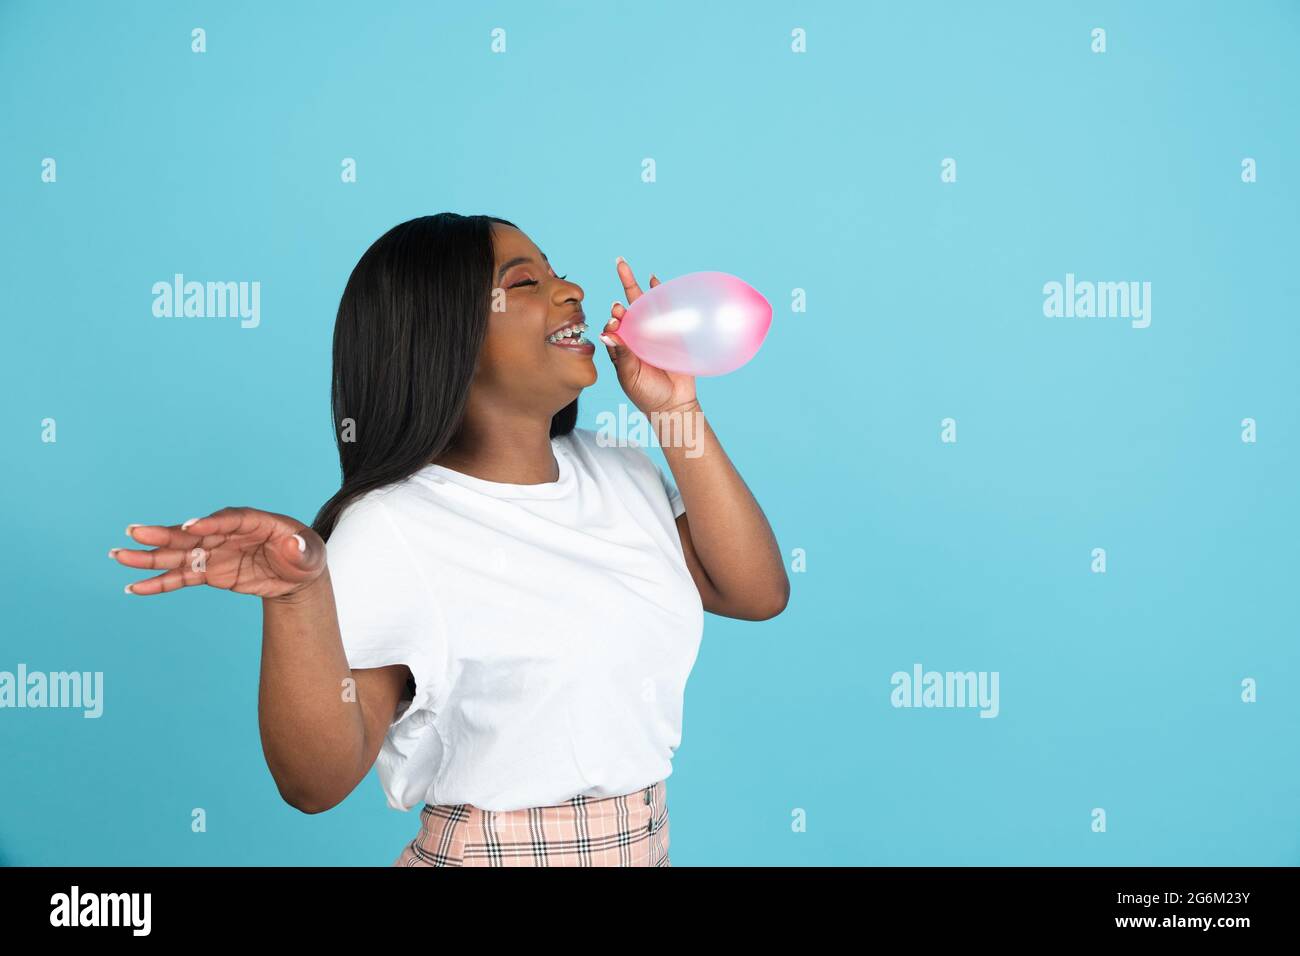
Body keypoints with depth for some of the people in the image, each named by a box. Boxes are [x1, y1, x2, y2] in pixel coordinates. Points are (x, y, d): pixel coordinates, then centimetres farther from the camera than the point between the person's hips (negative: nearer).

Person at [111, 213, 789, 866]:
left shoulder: (618, 468, -1)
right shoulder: (392, 532, -20)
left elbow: (758, 594, -5)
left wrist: (676, 412, -8)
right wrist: (298, 595, -38)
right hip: (494, 852, -6)